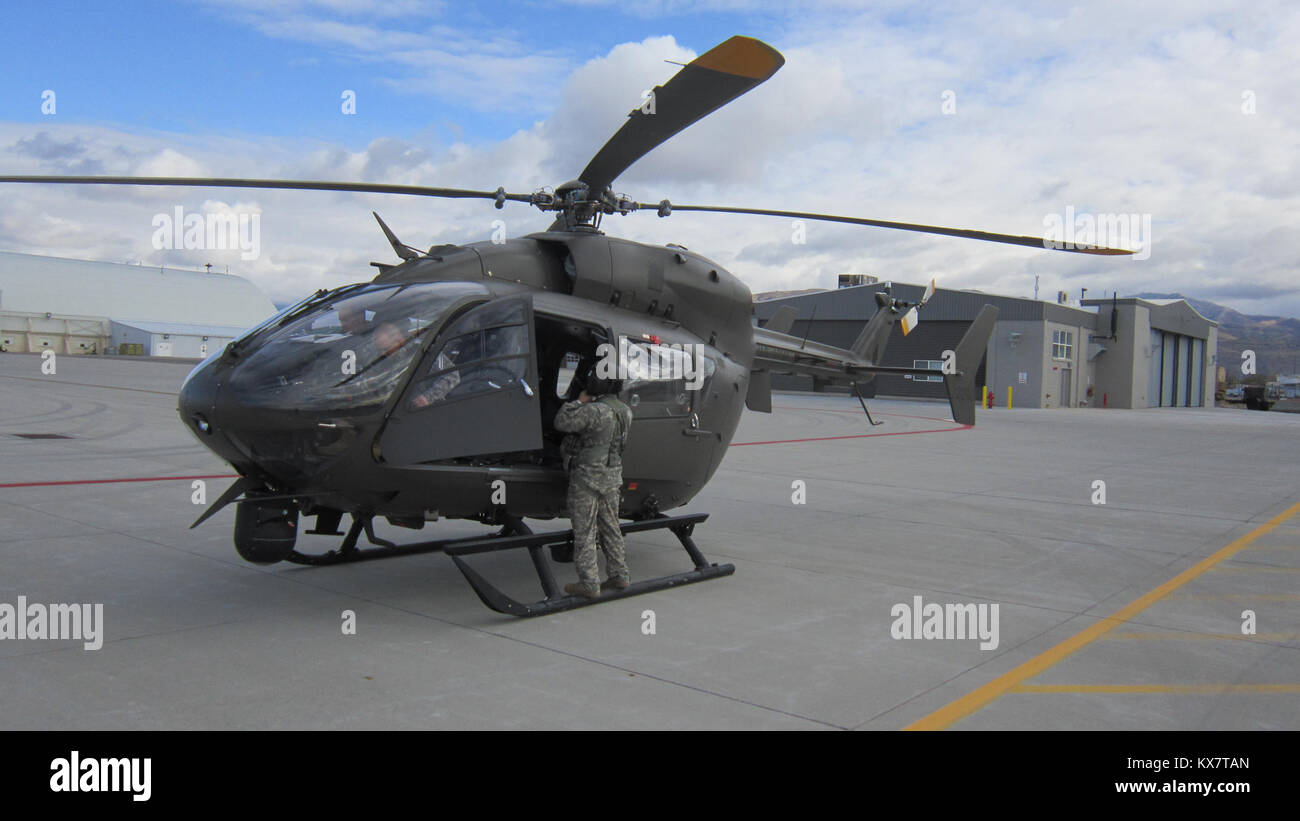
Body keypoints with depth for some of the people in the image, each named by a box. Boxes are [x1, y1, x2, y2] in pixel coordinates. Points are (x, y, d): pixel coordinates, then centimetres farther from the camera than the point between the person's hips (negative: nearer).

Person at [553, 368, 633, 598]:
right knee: (610, 527, 17)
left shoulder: (594, 411, -21)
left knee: (584, 531, 0)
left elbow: (562, 422, -16)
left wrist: (580, 401, -7)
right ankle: (620, 575, 23)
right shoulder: (625, 411, 5)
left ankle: (589, 584, 3)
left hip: (588, 476, -8)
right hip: (613, 475, 8)